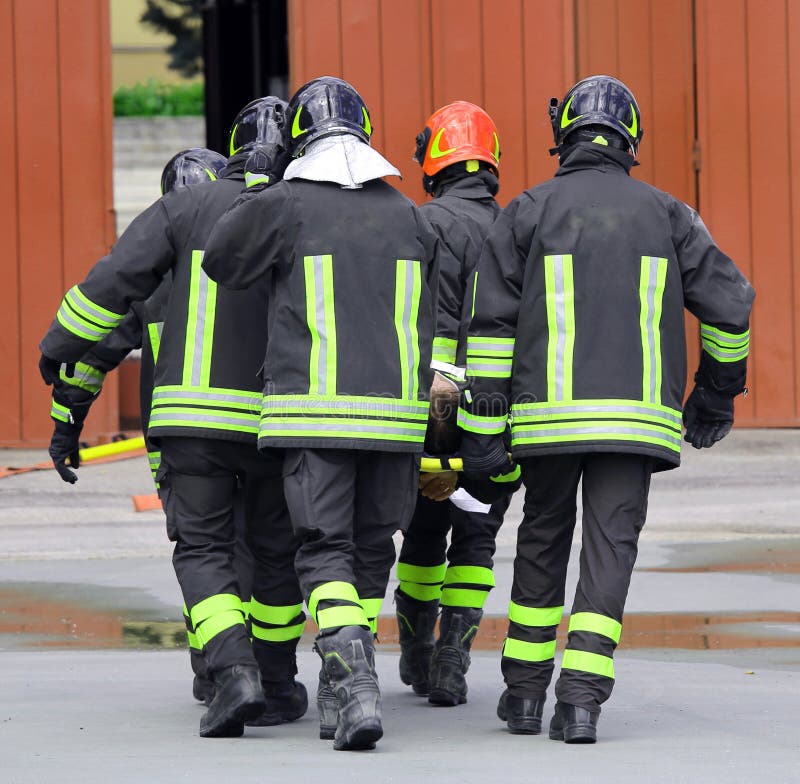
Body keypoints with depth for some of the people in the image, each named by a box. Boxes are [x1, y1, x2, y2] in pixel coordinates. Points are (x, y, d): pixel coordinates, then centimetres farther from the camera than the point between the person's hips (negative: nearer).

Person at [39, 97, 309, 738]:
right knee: (278, 550, 15)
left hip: (194, 410, -1)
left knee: (202, 547, 3)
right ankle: (277, 685, 23)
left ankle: (235, 670, -17)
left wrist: (61, 344, 8)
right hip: (278, 418, 1)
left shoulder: (188, 206, 0)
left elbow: (116, 278, -3)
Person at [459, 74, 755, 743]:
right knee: (611, 547, 0)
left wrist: (483, 421, -1)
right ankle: (581, 696, -12)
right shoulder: (664, 214, 7)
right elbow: (730, 303, 7)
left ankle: (525, 689, 20)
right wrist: (717, 395, 20)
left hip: (548, 412, 0)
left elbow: (491, 322, -2)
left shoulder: (529, 212, 4)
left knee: (543, 542, 16)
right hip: (639, 414, 0)